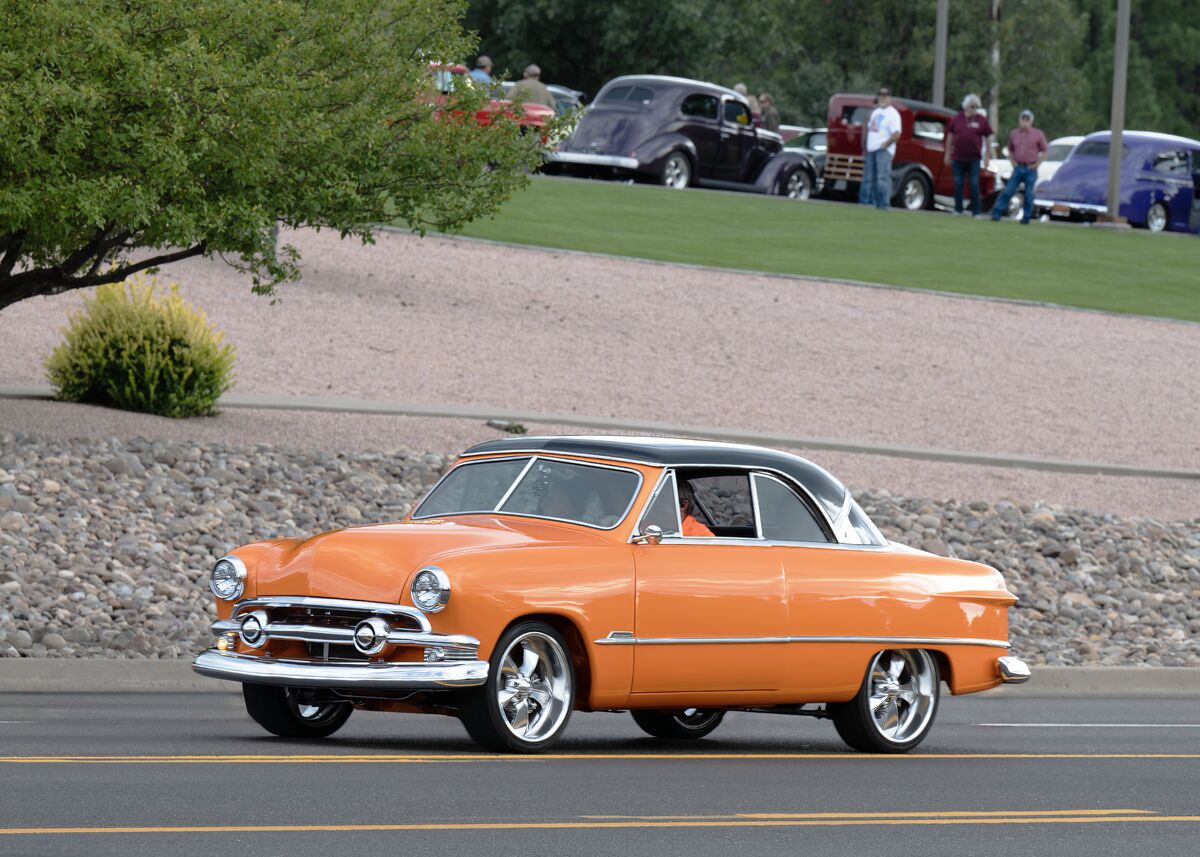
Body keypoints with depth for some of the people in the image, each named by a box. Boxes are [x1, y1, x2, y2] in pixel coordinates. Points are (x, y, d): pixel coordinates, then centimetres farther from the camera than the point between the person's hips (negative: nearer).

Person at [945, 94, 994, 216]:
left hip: (974, 158, -2)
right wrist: (948, 154, 10)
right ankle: (958, 210, 12)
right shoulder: (957, 118, 6)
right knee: (958, 184, 5)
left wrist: (988, 156, 1)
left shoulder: (982, 120, 2)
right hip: (958, 157, 2)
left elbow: (988, 137, 5)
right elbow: (950, 136, 12)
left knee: (974, 185, -2)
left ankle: (976, 212, 1)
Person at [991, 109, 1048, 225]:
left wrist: (1037, 164, -4)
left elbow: (1045, 151, 3)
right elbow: (1010, 150, 20)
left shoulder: (1037, 135, -2)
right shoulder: (1014, 134, 7)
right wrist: (1013, 162, 6)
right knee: (1007, 191, -3)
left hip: (1031, 169, -2)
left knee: (1029, 194, 1)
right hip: (1018, 168, 2)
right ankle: (996, 214, -4)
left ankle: (1026, 218, 9)